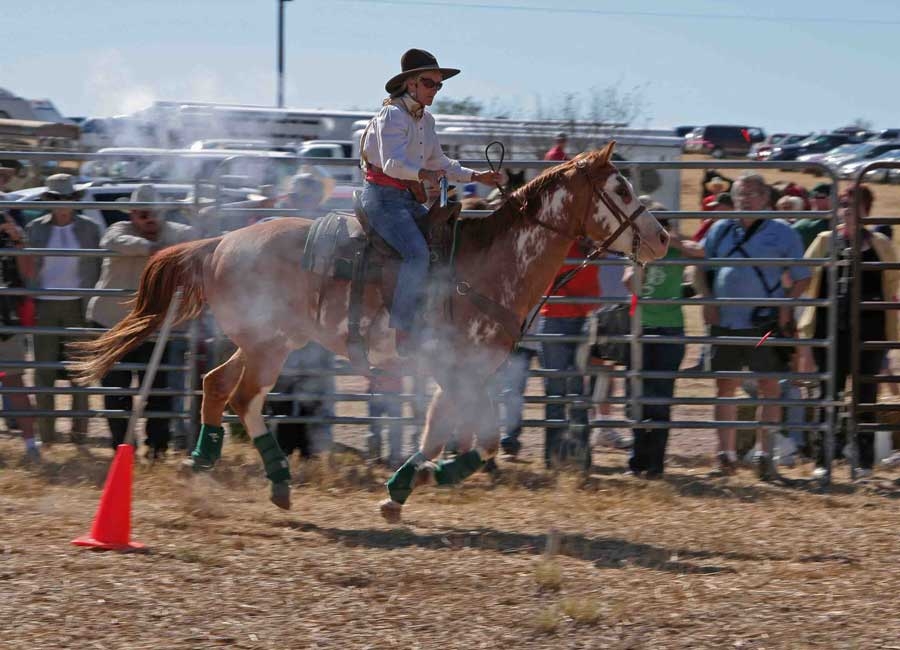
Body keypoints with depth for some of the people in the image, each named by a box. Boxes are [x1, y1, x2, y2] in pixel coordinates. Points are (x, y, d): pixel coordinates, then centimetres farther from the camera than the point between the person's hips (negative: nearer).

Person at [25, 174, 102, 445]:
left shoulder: (89, 229, 4)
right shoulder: (36, 228, 5)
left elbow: (96, 269, 6)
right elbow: (28, 267, 7)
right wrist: (28, 305, -2)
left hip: (77, 307, 0)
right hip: (44, 307, 1)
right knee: (44, 370, 0)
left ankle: (79, 429, 10)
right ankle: (46, 431, 7)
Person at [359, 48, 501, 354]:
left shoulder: (426, 120, 16)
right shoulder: (392, 116, -11)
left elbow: (438, 162, 27)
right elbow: (392, 162, -25)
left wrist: (475, 177, 18)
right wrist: (423, 173, -38)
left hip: (410, 200, 9)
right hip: (383, 197, -9)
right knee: (418, 253, -28)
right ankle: (401, 330, -30)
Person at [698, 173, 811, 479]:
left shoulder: (781, 232, 0)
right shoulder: (721, 230, 8)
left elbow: (802, 278, 2)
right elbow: (700, 267, 14)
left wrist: (786, 306, -12)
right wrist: (707, 300, 0)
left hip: (765, 322, -3)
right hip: (725, 322, 3)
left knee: (769, 386, -2)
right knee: (725, 386, 7)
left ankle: (764, 453, 3)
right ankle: (726, 453, 14)